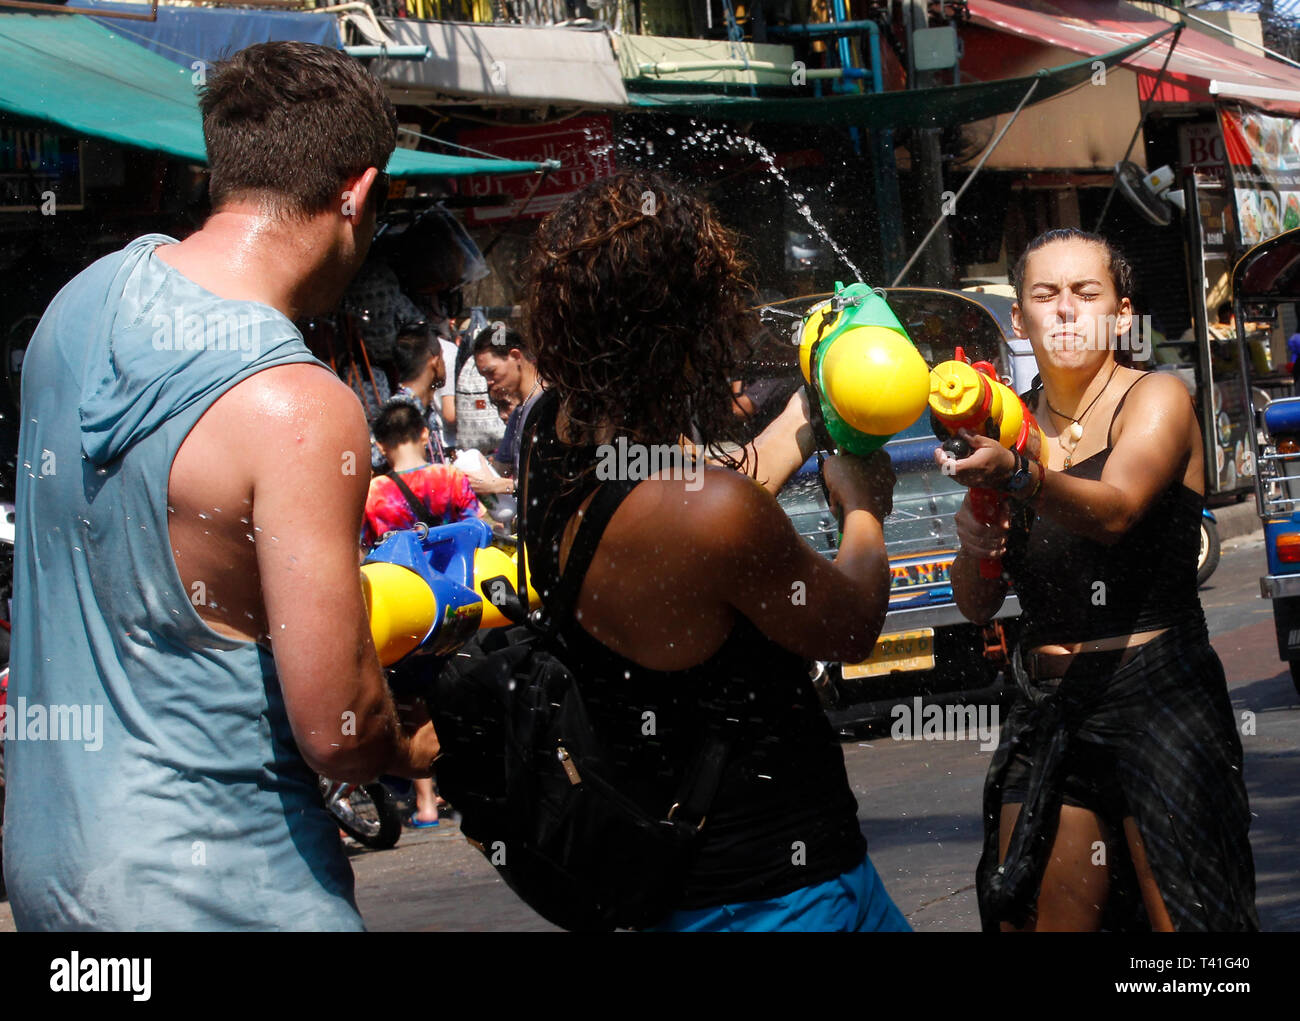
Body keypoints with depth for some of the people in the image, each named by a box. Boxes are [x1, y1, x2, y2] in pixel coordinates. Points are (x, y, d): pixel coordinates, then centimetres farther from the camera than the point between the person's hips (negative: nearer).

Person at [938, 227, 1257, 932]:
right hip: (1047, 712, 4)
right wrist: (975, 549, -11)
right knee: (1034, 923, -1)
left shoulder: (1157, 399, -2)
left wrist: (1015, 476, -42)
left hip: (1155, 697, -4)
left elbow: (1114, 510, -24)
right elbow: (978, 605, 11)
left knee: (1182, 924, -8)